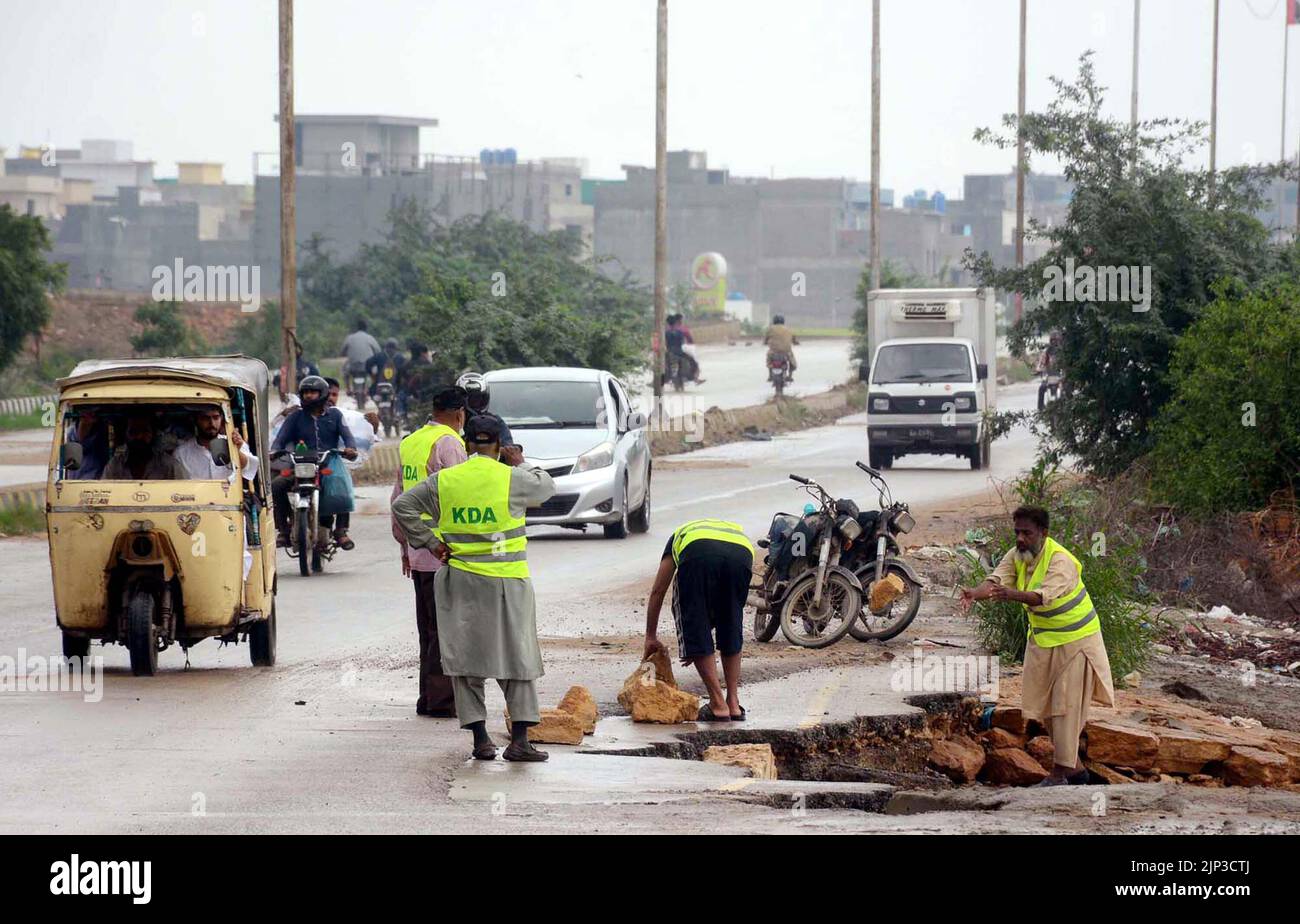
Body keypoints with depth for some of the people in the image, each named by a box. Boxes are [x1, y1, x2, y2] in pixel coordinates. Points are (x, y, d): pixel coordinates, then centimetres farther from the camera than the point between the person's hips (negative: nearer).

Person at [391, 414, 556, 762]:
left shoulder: (443, 481, 1)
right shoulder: (512, 479, -7)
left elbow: (402, 505, 3)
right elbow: (546, 486, 11)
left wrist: (429, 542, 5)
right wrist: (520, 464, 26)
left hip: (459, 580, 2)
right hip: (506, 581, -2)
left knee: (465, 656, 8)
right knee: (517, 656, 4)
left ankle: (480, 738, 6)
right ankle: (519, 739, -3)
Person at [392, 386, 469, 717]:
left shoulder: (408, 443, 15)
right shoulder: (448, 443, -11)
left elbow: (398, 498, 21)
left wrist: (404, 545, 27)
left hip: (417, 551, 8)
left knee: (428, 628, 13)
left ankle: (428, 698, 15)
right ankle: (441, 699, -7)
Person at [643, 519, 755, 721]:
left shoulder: (678, 535, 42)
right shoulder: (735, 529, 44)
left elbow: (658, 591, 39)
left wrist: (651, 637, 47)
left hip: (698, 554, -3)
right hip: (742, 552, 3)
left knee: (695, 628, 12)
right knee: (732, 632, 22)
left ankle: (718, 704, 8)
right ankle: (734, 704, 23)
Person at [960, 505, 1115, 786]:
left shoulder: (1060, 560, -27)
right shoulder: (1017, 555, -5)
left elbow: (1045, 595, -42)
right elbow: (997, 580, -20)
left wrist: (1013, 594, -60)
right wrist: (975, 593, -42)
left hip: (1073, 639, -8)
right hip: (1042, 637, 8)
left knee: (1066, 704, -7)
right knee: (1045, 705, 11)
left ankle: (1061, 772, -1)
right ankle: (1075, 766, 23)